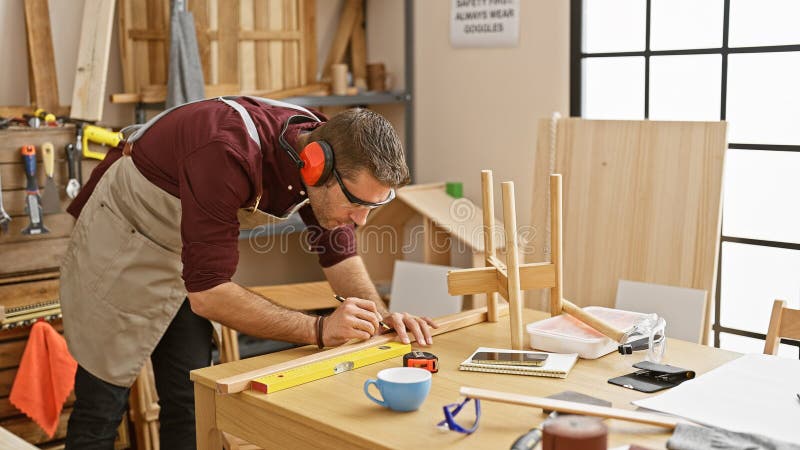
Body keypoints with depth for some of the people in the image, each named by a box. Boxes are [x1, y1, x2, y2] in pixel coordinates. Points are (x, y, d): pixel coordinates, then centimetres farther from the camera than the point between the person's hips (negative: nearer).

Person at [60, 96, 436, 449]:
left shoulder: (321, 147, -16)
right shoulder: (230, 156, -39)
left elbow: (338, 253, -2)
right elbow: (207, 293, -38)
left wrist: (379, 314, -19)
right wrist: (318, 329, -38)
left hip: (184, 252, 6)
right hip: (120, 240, -6)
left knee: (189, 403, 6)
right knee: (102, 407, 1)